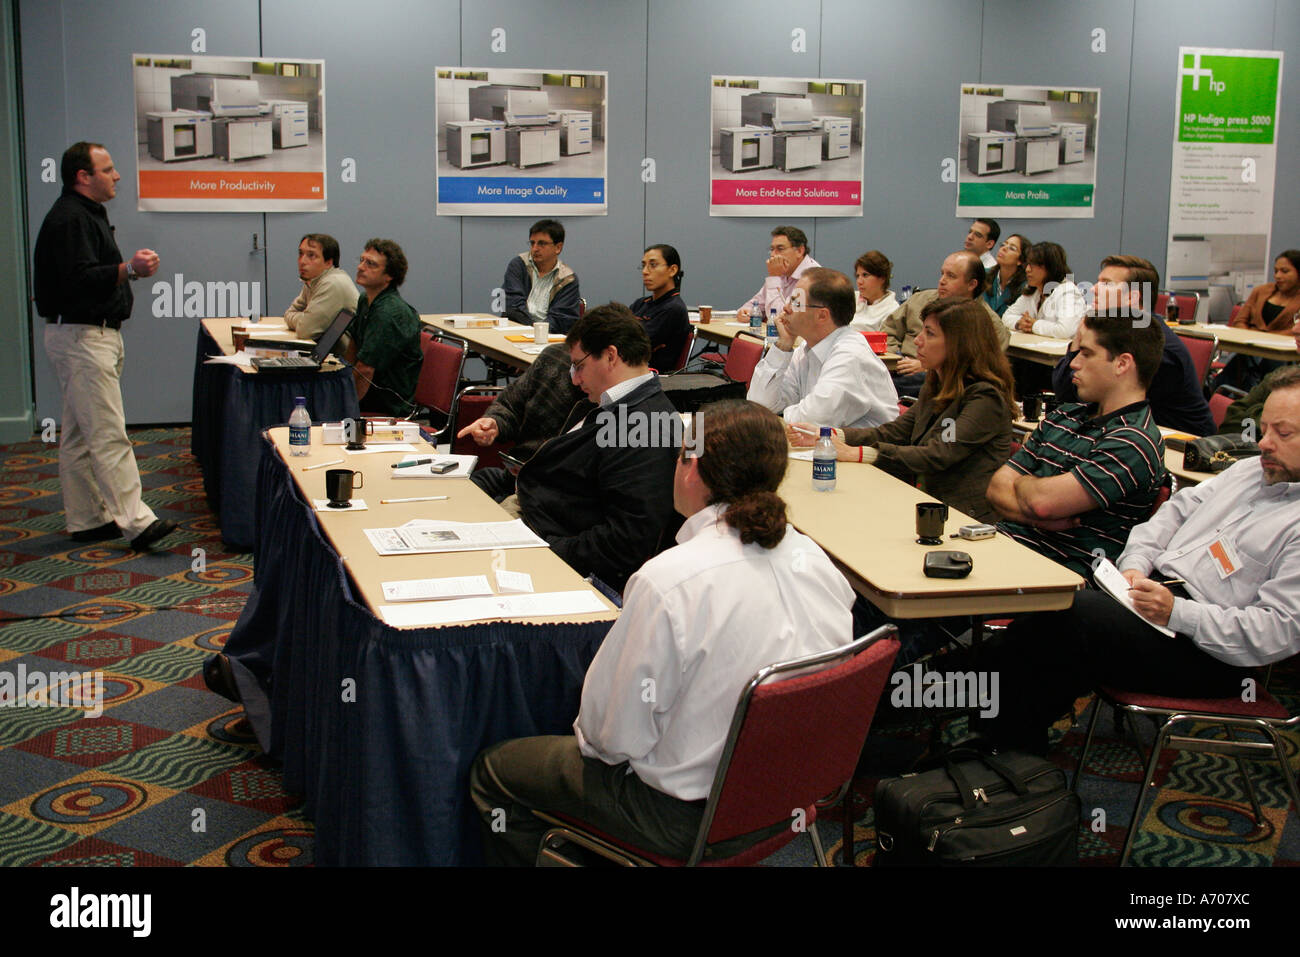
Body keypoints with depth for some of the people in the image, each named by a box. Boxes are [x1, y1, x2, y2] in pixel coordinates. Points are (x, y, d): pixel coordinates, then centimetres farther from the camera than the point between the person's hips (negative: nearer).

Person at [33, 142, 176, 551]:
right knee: (108, 434, -14)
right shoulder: (68, 219, -16)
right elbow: (79, 278, -28)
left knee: (80, 434, 13)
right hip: (79, 336, -11)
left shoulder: (87, 213, 19)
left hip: (96, 334, 11)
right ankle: (136, 521, -18)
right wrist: (128, 269, -39)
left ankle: (86, 518, 18)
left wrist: (130, 270, 21)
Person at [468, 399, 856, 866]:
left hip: (689, 818, -7)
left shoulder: (669, 582, -30)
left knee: (491, 771, 13)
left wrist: (589, 732, 5)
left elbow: (615, 734, -19)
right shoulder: (813, 558, -9)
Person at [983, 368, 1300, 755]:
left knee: (1071, 613, -26)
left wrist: (1176, 613, -24)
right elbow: (1178, 509, 18)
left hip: (1211, 652, -8)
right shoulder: (1250, 469, 16)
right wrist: (1135, 564, 0)